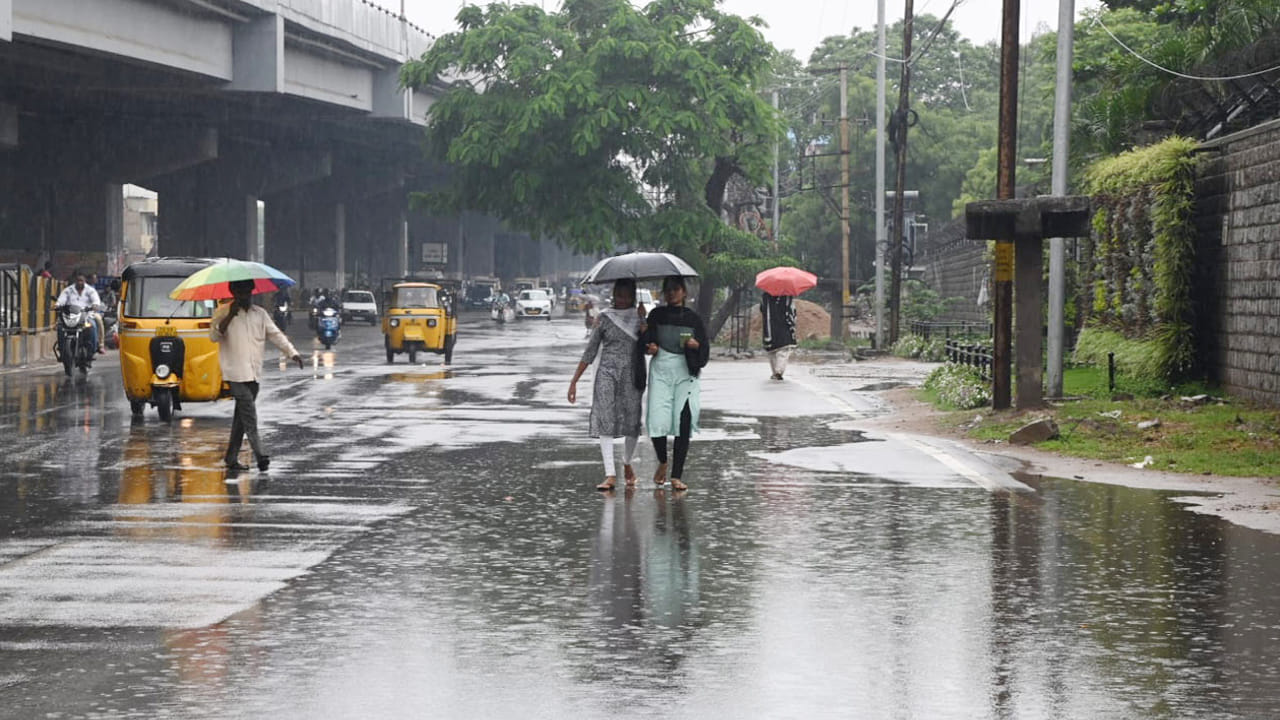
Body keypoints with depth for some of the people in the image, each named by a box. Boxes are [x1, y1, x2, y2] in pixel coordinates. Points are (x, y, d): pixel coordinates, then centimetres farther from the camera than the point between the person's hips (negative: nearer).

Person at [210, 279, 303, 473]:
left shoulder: (259, 314, 13)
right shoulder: (224, 312, 1)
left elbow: (275, 334, 12)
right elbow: (214, 336, -10)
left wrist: (292, 353, -1)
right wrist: (229, 316, -20)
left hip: (254, 373, 5)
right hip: (236, 373, -5)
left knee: (242, 416, 8)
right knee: (249, 414, -16)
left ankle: (232, 459, 14)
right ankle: (260, 455, -22)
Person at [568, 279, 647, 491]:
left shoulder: (639, 317, 8)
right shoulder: (605, 318, 6)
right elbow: (590, 352, 7)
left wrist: (643, 320, -13)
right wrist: (574, 381, 4)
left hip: (633, 375, 1)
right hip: (607, 373, -1)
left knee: (632, 421, 2)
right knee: (605, 420, -12)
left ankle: (627, 464, 30)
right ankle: (610, 475, -16)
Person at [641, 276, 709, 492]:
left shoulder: (693, 319, 9)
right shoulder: (657, 315, 10)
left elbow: (705, 351, 9)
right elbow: (645, 340, 11)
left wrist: (696, 345, -12)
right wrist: (650, 347, -11)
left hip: (686, 372, 0)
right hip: (660, 370, 0)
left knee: (684, 421, -9)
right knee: (658, 421, -12)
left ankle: (676, 476, -5)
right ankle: (662, 462, 16)